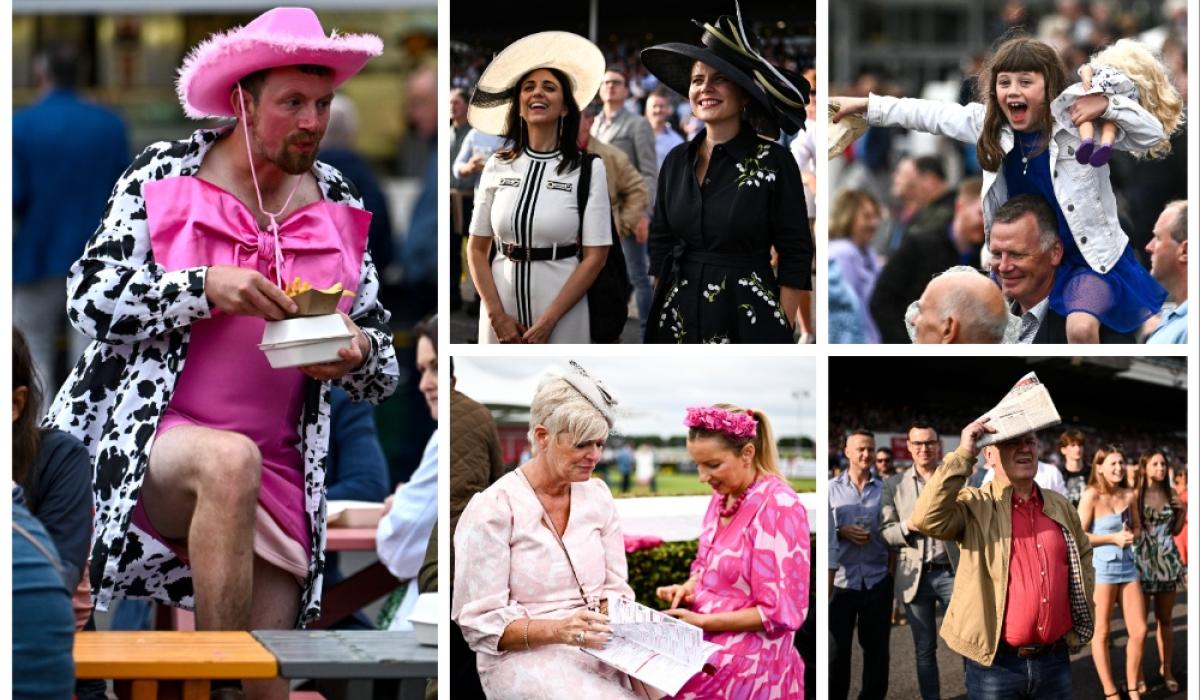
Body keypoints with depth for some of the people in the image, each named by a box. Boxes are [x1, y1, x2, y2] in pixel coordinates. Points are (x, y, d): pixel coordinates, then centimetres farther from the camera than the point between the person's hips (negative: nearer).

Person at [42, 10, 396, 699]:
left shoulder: (342, 210, 9)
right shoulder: (165, 174, -1)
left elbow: (385, 373, 13)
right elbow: (89, 297, -7)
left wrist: (359, 356, -11)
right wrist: (205, 287, -19)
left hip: (279, 476, 4)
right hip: (151, 445, -4)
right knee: (231, 461, -38)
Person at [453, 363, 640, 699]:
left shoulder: (596, 494, 11)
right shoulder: (494, 508, -8)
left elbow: (613, 589, 15)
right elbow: (482, 624, -10)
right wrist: (558, 630, -25)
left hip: (595, 647, 6)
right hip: (521, 655, -6)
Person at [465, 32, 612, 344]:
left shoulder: (589, 169, -3)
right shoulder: (497, 166, 4)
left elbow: (595, 257, -7)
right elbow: (477, 249, 5)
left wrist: (547, 323, -12)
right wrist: (498, 316, -7)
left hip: (562, 309, -2)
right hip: (502, 303, 2)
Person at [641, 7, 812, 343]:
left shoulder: (775, 162, -8)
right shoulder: (676, 161, 6)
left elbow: (796, 257, -8)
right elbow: (660, 244, 12)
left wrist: (782, 332, -12)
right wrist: (659, 312, 6)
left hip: (749, 321, -4)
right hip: (680, 318, 5)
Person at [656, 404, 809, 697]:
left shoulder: (778, 507, -16)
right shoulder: (723, 496, 7)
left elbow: (780, 613, -17)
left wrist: (702, 621, -17)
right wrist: (688, 588, 1)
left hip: (749, 659, -8)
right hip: (708, 641, 8)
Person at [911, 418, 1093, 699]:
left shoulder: (1060, 506, 10)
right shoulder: (975, 506, -6)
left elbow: (1083, 556, 26)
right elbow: (927, 518, -25)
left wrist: (1081, 622, 16)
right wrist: (963, 455, -22)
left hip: (1055, 660, 5)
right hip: (995, 663, -4)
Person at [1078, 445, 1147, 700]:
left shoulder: (1130, 495, 6)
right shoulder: (1092, 496, -11)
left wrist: (1132, 536, -4)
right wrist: (1113, 538, -16)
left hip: (1127, 565, 6)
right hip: (1101, 567, -6)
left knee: (1139, 631, 4)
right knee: (1101, 633, 4)